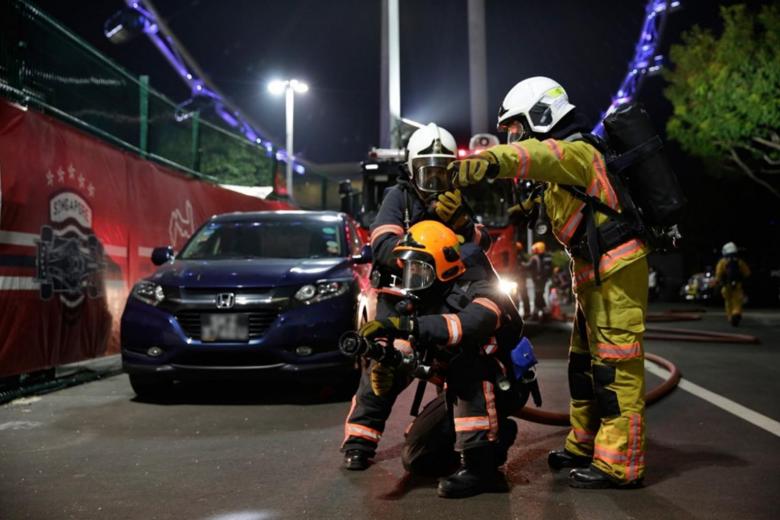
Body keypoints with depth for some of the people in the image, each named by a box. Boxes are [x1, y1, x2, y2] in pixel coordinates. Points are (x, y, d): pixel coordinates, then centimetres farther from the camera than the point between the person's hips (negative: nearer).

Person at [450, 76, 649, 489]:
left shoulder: (575, 151, -15)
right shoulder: (563, 160, 20)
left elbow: (537, 155, -37)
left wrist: (489, 161, -56)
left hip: (615, 270, -11)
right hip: (594, 273, 11)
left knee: (614, 365, -9)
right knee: (584, 362, 16)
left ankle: (619, 464, -6)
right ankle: (585, 446, 27)